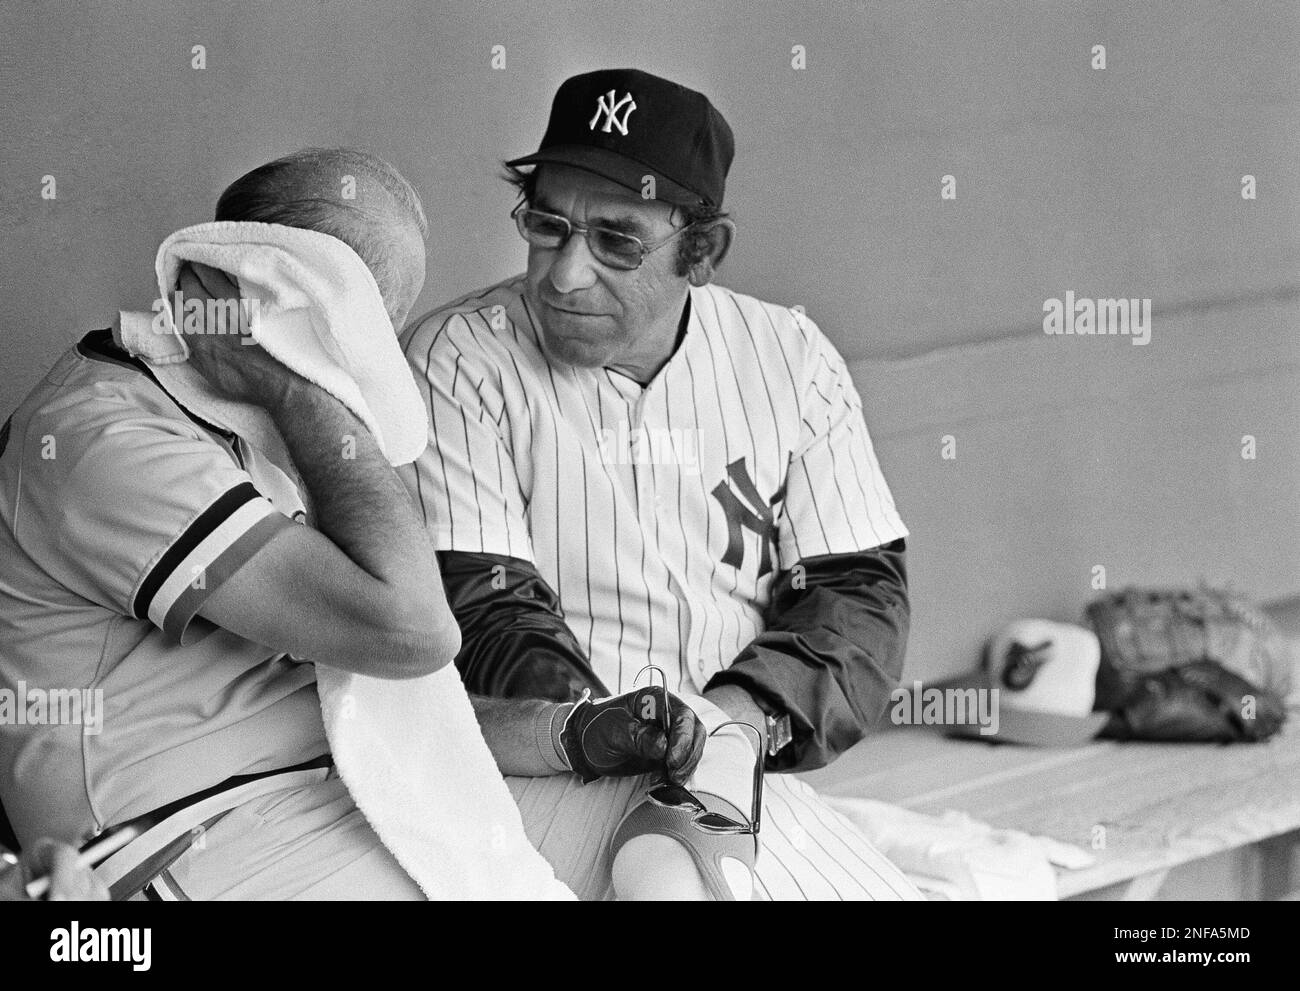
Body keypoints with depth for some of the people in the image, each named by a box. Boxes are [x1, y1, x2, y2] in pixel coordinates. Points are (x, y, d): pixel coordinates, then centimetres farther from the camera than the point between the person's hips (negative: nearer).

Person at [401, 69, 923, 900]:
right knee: (664, 873, -32)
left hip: (733, 764, 4)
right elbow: (478, 604, -10)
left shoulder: (791, 361, 7)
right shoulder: (455, 359, -3)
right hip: (534, 762, -4)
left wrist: (744, 715, -14)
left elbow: (860, 588, 5)